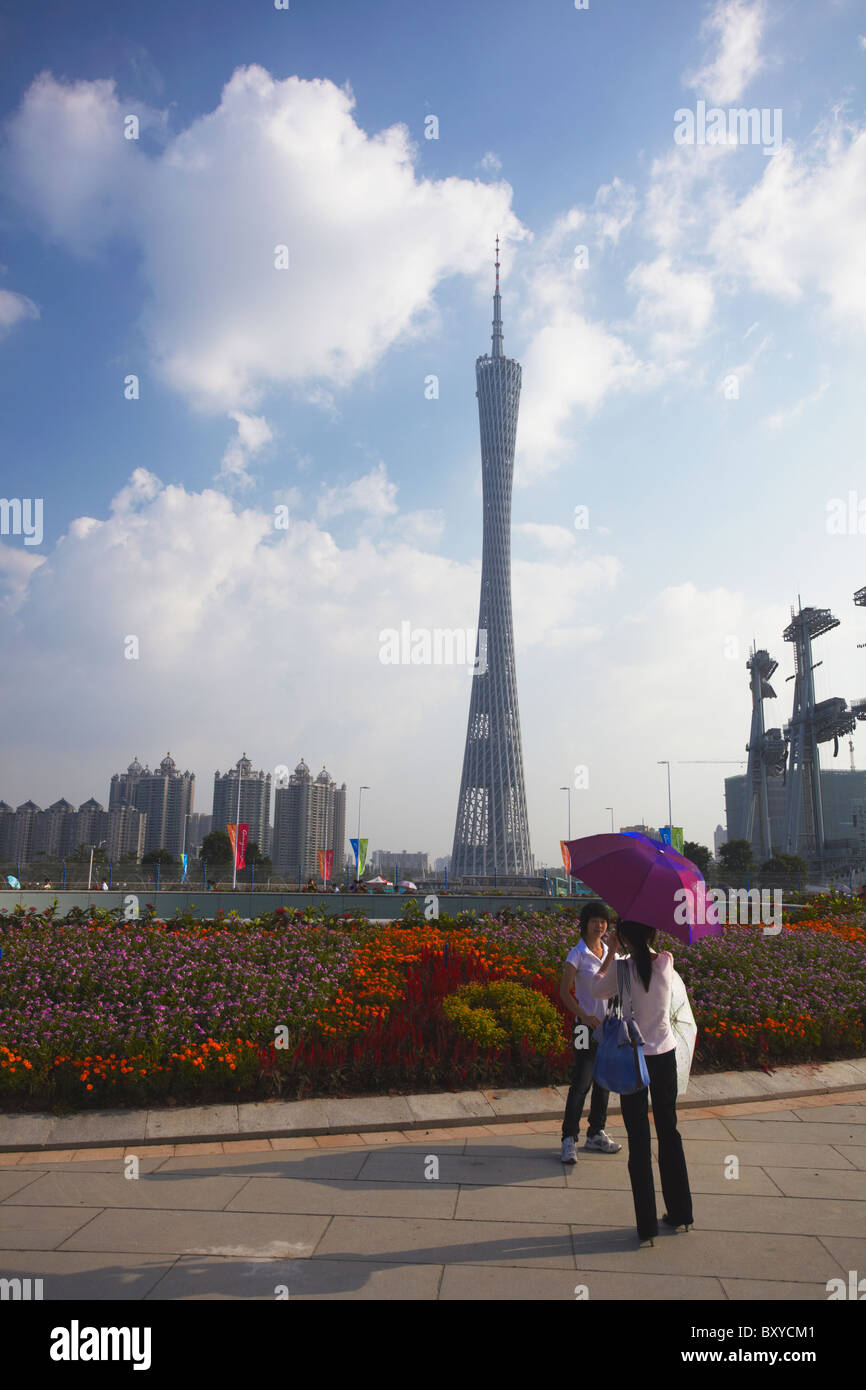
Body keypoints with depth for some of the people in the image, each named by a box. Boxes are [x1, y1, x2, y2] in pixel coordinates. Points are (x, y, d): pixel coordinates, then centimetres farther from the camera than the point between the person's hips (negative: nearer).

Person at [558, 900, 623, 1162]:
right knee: (581, 1083, -5)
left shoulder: (610, 952, 7)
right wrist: (585, 1016, -18)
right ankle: (569, 1139, 4)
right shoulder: (577, 954, -10)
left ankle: (596, 1134, 26)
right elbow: (564, 991, -9)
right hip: (588, 1024, -6)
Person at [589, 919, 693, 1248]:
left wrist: (612, 951, 4)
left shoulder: (622, 967, -17)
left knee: (639, 1139, 5)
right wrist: (623, 951, 13)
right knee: (668, 1130, 18)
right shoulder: (666, 961, -8)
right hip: (665, 1055, 3)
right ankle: (680, 1214, 30)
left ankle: (647, 1227, 10)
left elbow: (596, 990, 2)